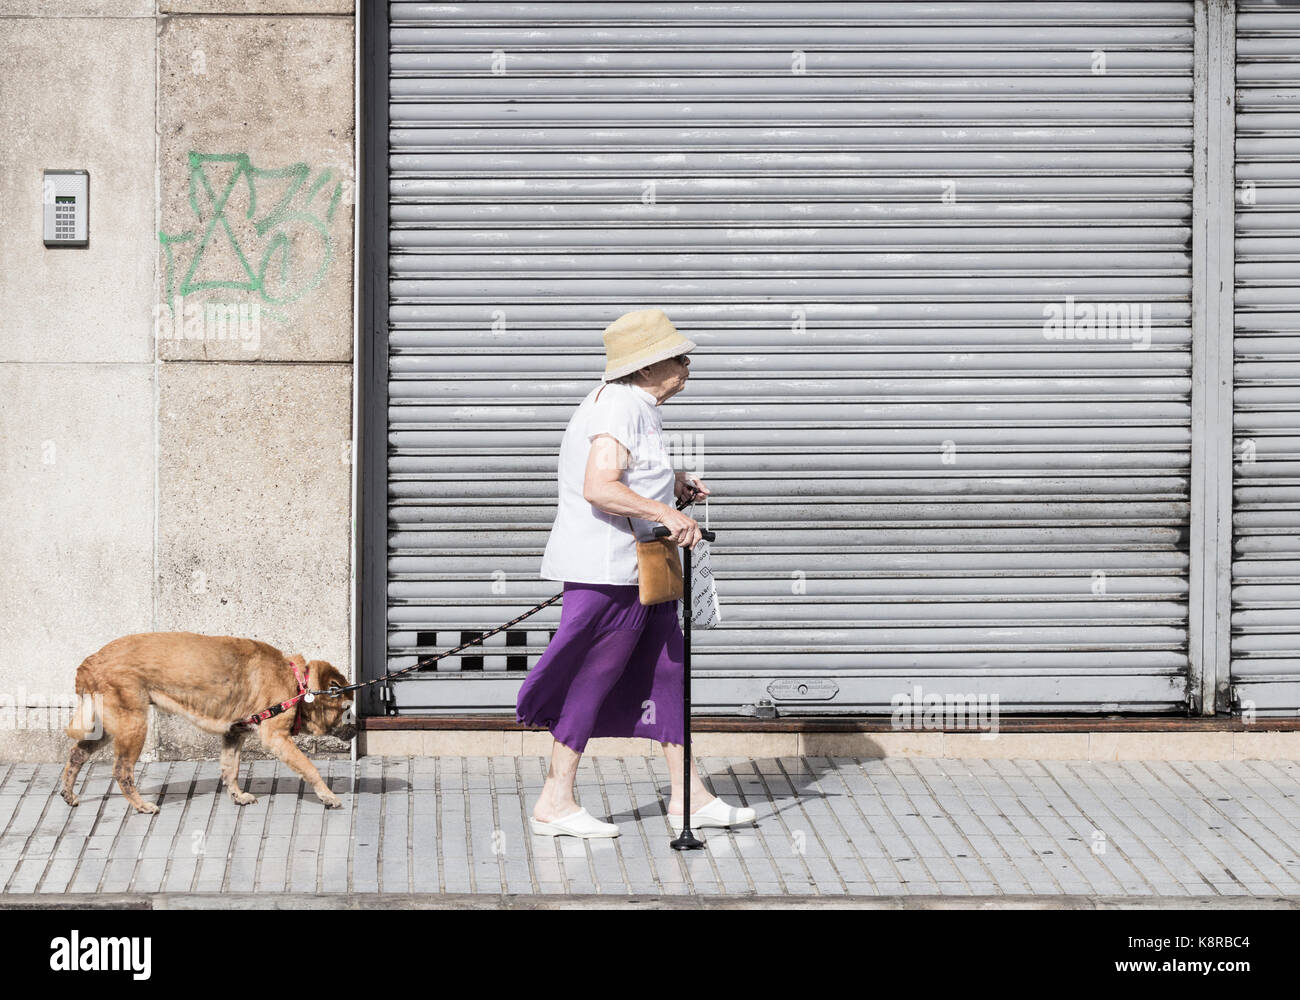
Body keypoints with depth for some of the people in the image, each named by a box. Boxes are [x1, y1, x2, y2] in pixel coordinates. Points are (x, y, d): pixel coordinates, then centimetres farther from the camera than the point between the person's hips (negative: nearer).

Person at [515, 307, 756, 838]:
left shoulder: (636, 406, 16)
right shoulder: (619, 406, -17)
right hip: (607, 569, -11)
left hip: (639, 569, 11)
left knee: (667, 670, 11)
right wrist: (666, 513, -29)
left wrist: (672, 482, 16)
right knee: (592, 680, -4)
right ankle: (555, 803, 3)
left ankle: (689, 795, 15)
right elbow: (599, 489, -28)